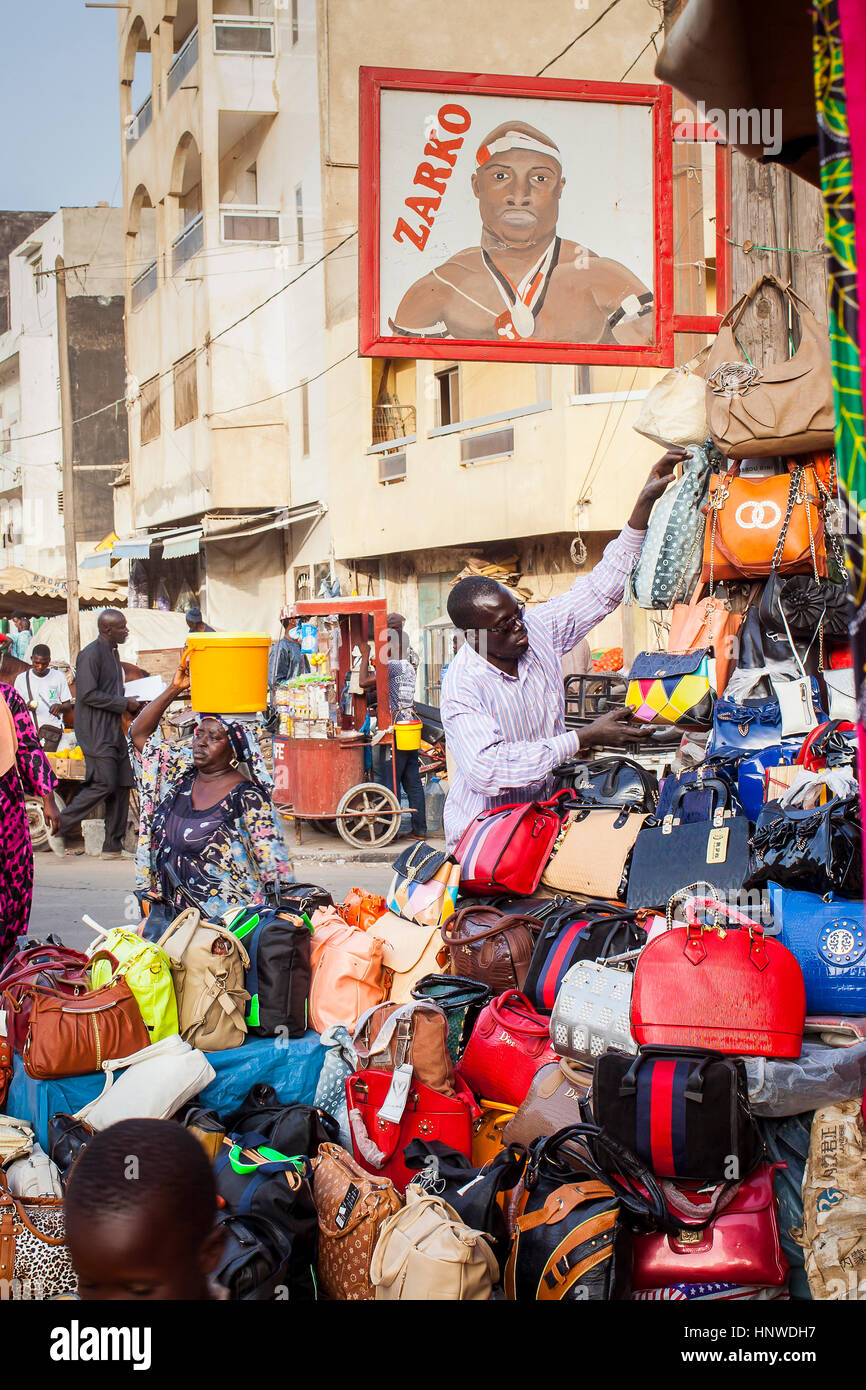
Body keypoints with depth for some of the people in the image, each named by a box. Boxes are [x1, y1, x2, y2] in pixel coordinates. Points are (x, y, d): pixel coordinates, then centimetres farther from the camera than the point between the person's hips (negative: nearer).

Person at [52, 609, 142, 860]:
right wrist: (124, 704, -16)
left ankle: (113, 846, 10)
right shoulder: (91, 655, -13)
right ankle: (59, 827, -2)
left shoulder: (112, 653, 17)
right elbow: (88, 695, -21)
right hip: (95, 733, -9)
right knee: (104, 784, -13)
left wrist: (130, 704, 9)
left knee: (122, 784, 5)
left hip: (113, 731, 9)